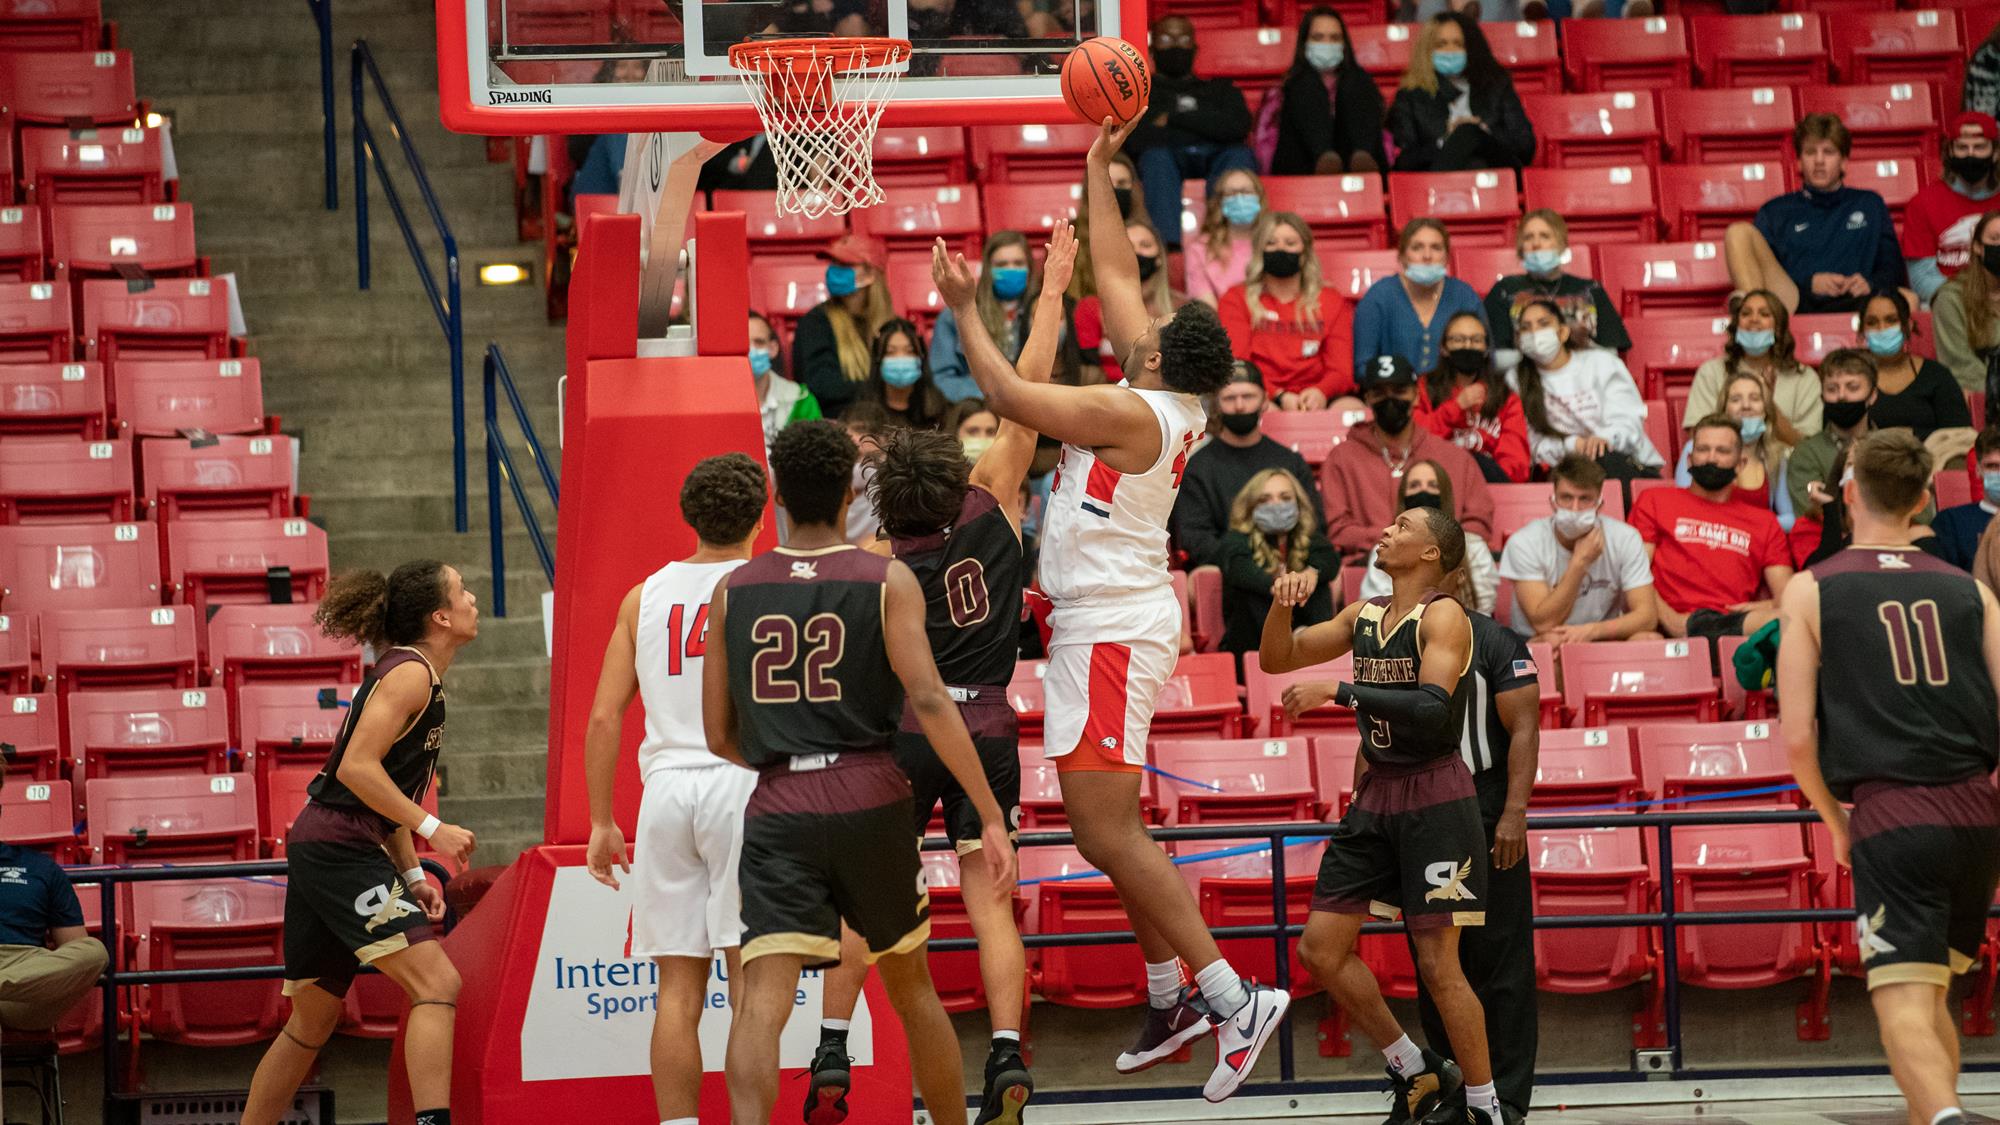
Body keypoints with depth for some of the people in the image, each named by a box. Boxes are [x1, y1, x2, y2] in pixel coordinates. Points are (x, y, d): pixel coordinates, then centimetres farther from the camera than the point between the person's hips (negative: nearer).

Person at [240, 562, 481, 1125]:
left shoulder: (419, 676, 19)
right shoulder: (410, 673, -11)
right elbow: (357, 767, -20)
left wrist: (412, 876, 16)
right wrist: (432, 829, -19)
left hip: (325, 853, 10)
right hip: (338, 850, -10)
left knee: (312, 1020, 16)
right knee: (436, 982, -17)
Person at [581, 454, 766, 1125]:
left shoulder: (645, 596, 11)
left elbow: (604, 718, 7)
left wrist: (601, 822, 12)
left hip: (665, 790, 3)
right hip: (743, 784, -3)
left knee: (678, 990, 5)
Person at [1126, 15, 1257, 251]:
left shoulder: (1221, 89, 33)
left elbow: (1239, 126, 9)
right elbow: (1134, 140, 6)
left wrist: (1175, 118, 5)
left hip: (1217, 160, 1)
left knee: (1240, 154, -32)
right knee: (1156, 156, -36)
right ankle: (1170, 244, -60)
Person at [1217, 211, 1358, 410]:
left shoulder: (1332, 302, 19)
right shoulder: (1237, 300, 15)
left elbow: (1341, 368, 7)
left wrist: (1321, 392, -18)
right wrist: (1279, 396, -18)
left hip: (1315, 399, 2)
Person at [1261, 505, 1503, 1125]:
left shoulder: (1443, 617, -10)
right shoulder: (1363, 615, 12)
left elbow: (1432, 708, -24)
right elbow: (1276, 659, 16)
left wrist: (1339, 690, -26)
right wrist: (1282, 604, -4)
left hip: (1434, 796, -8)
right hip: (1376, 795, 8)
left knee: (1438, 964, -8)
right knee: (1321, 950, 4)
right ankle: (1416, 1073, 17)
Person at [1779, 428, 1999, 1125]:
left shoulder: (1812, 591, 3)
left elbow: (1798, 741, -2)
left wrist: (1836, 822, 13)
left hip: (1889, 813, -4)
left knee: (1904, 1008, -10)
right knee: (1932, 996, 21)